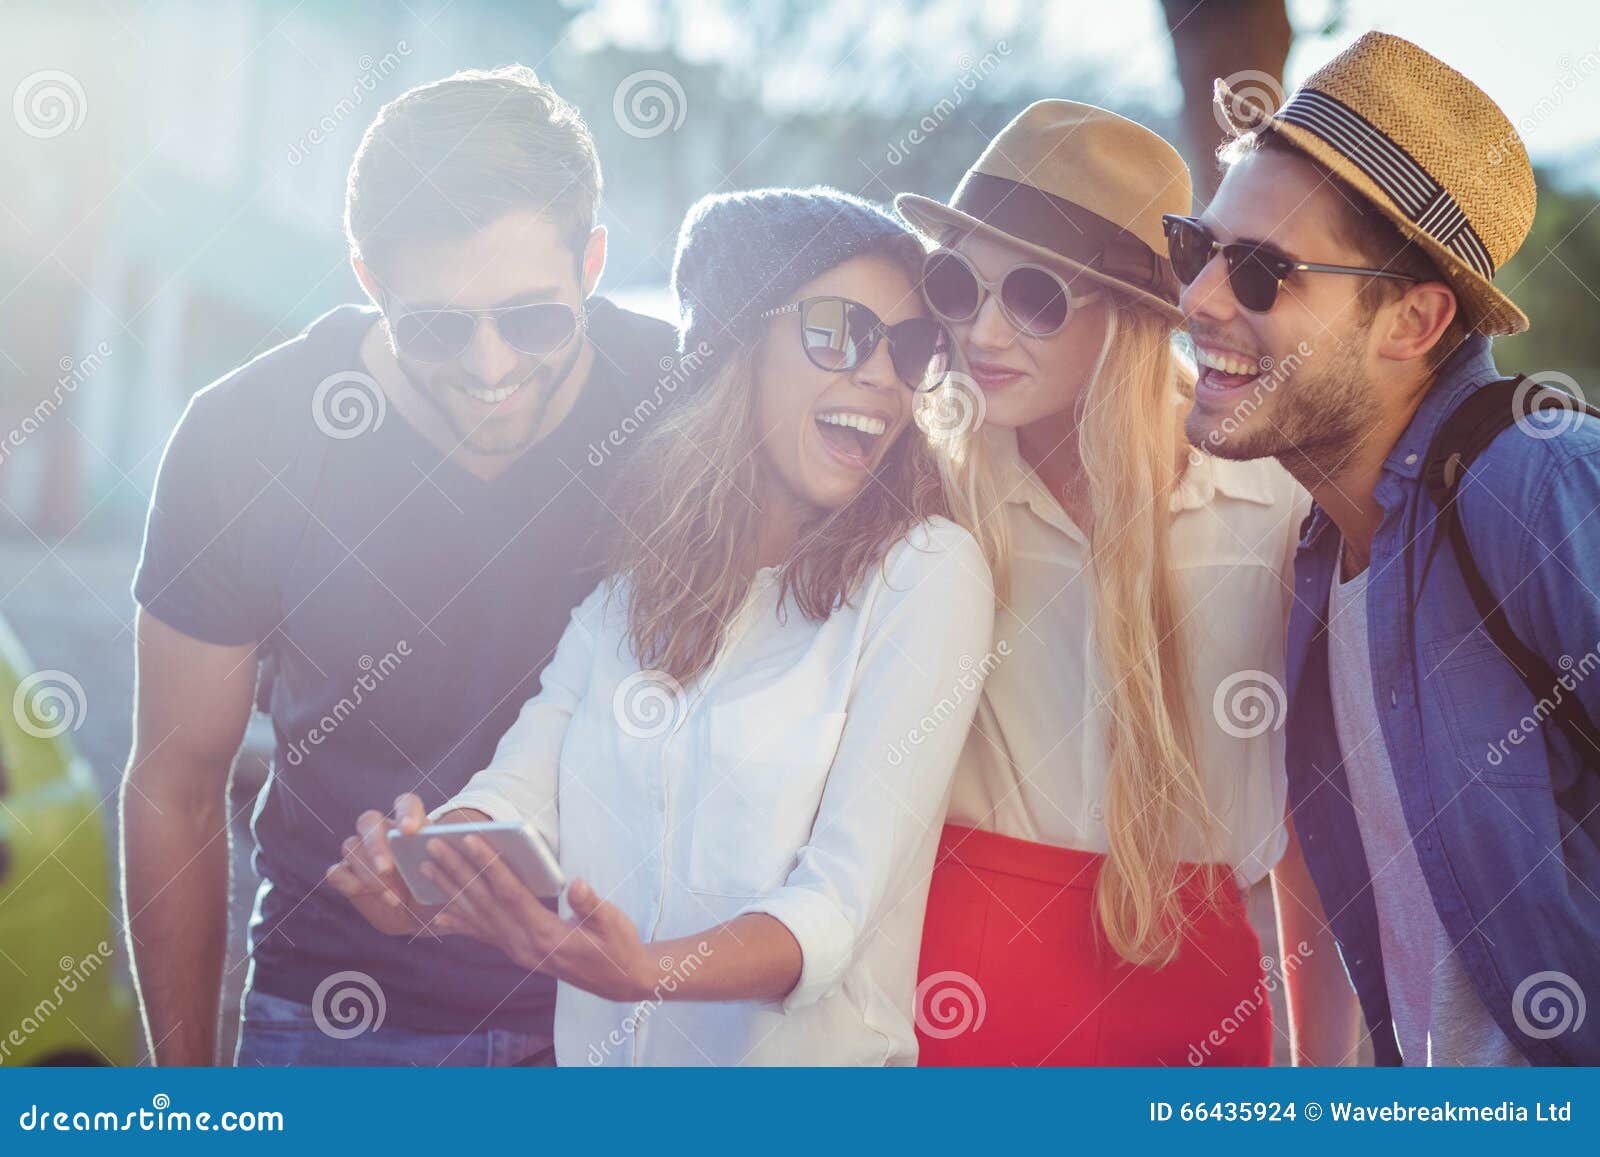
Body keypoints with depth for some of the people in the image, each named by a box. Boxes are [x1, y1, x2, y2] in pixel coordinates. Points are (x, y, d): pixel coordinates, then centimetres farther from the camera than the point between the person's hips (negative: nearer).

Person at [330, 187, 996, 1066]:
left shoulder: (927, 572, -5)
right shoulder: (635, 547, 9)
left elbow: (839, 903, -12)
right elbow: (526, 779, -1)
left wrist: (644, 974, -29)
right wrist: (429, 867, -22)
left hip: (800, 1052, -3)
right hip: (587, 1045, 4)